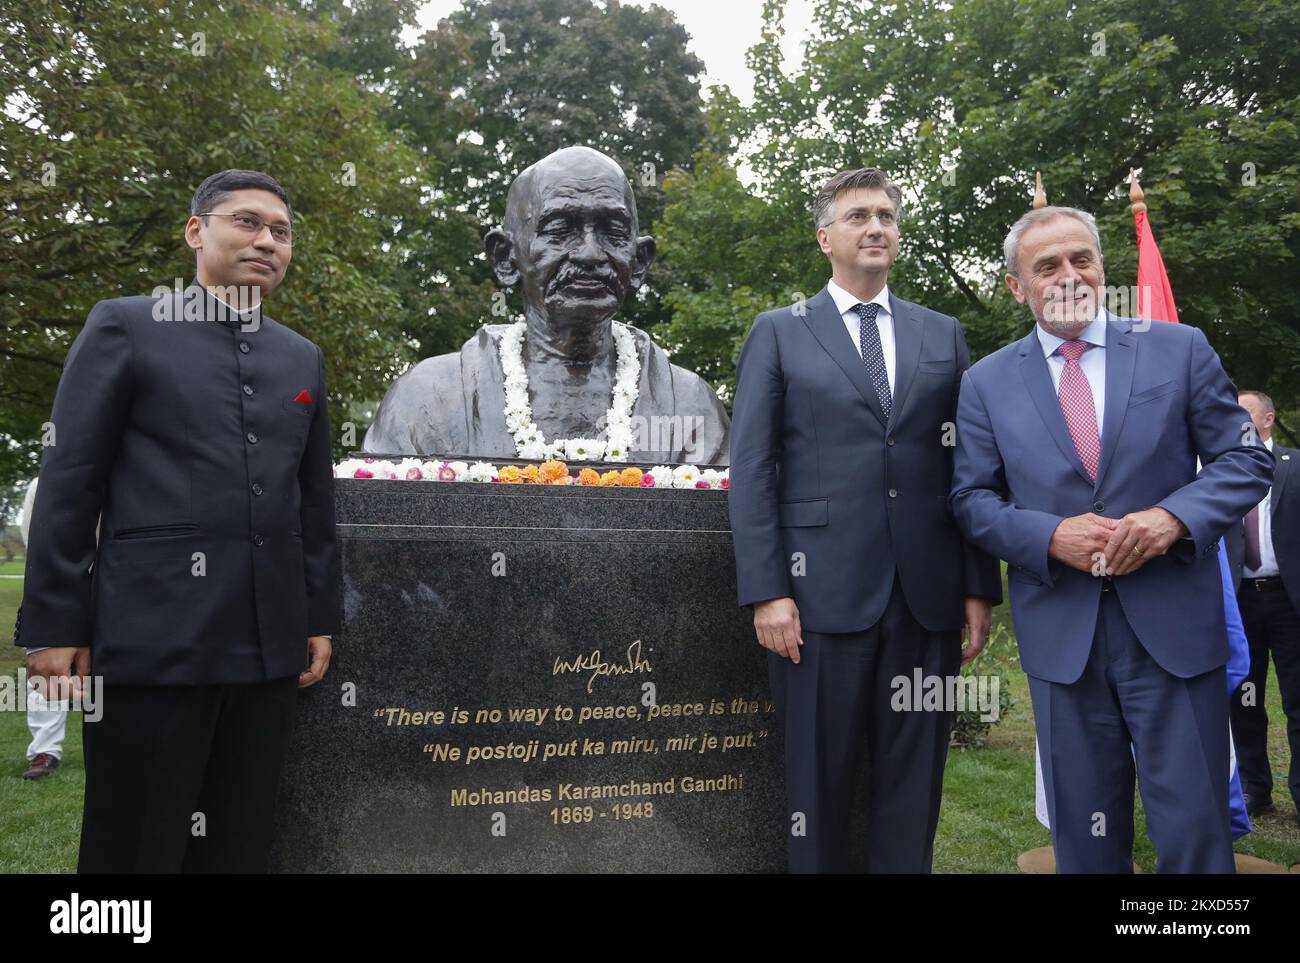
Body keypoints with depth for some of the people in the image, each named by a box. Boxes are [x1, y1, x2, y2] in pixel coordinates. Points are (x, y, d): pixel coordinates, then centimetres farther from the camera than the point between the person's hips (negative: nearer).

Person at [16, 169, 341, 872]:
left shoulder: (303, 358, 16)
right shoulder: (124, 326, 2)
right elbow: (69, 483, -2)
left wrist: (320, 617, 12)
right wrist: (55, 624, -7)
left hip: (269, 642, 5)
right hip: (152, 635, -4)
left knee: (239, 844, 13)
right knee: (136, 847, 6)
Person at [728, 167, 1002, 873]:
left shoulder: (943, 335, 14)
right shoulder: (778, 333, 6)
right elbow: (750, 470, -1)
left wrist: (980, 588, 4)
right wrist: (766, 592, -9)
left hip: (928, 597, 3)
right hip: (823, 594, -2)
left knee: (913, 785, 11)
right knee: (819, 781, 8)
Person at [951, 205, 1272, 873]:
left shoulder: (1180, 349, 5)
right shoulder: (986, 382, 5)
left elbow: (1246, 460, 4)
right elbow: (971, 498, 4)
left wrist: (1175, 517, -14)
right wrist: (1050, 536, -14)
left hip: (1175, 625, 0)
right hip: (1060, 634, 1)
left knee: (1195, 830, 6)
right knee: (1084, 835, 13)